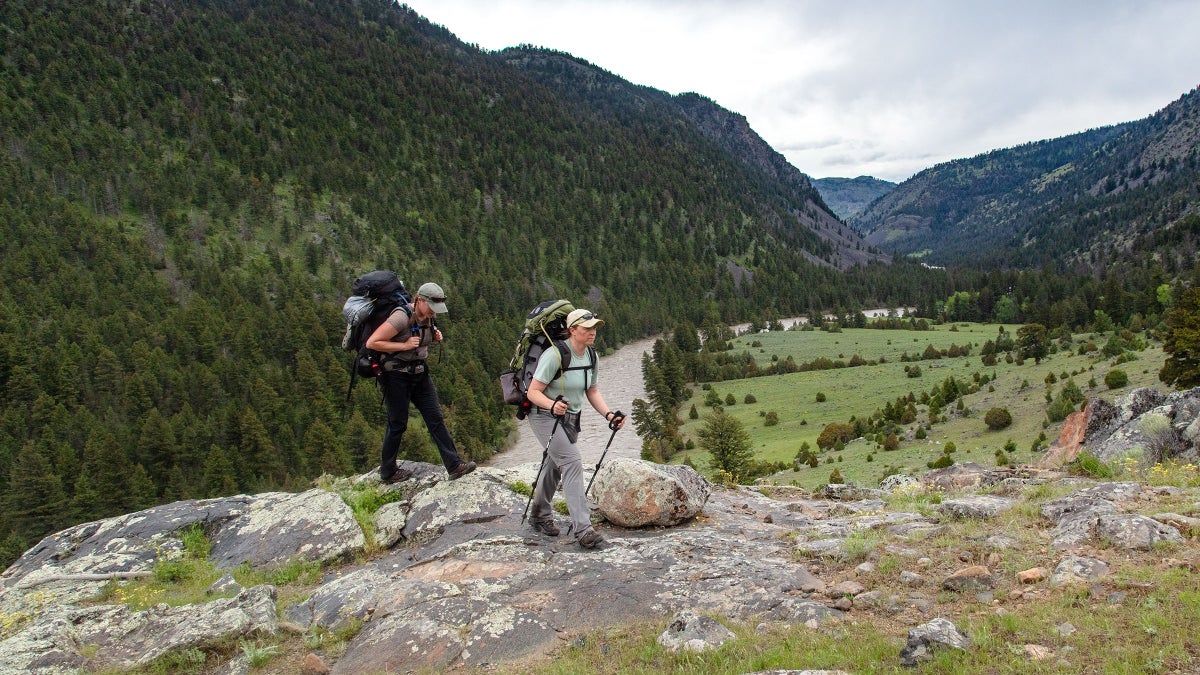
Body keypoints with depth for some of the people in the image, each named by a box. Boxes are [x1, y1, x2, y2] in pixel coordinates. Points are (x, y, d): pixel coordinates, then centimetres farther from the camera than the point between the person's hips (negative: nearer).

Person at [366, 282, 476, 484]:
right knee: (397, 423, 4)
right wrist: (404, 345, -24)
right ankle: (387, 472, 22)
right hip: (396, 375, -7)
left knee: (435, 418, 2)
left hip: (420, 372, 7)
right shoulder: (401, 318, -21)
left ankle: (454, 466, 2)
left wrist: (435, 337, 2)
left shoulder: (428, 318, 3)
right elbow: (371, 343, -23)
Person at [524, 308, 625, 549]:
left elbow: (592, 391, 10)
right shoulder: (555, 355, -23)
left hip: (571, 419, 8)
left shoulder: (591, 356, 0)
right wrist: (553, 405, -40)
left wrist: (609, 414, -5)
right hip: (545, 416, -8)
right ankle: (582, 529, -23)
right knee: (572, 462, -22)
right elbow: (533, 392, -21)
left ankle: (539, 515, 40)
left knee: (556, 465, 18)